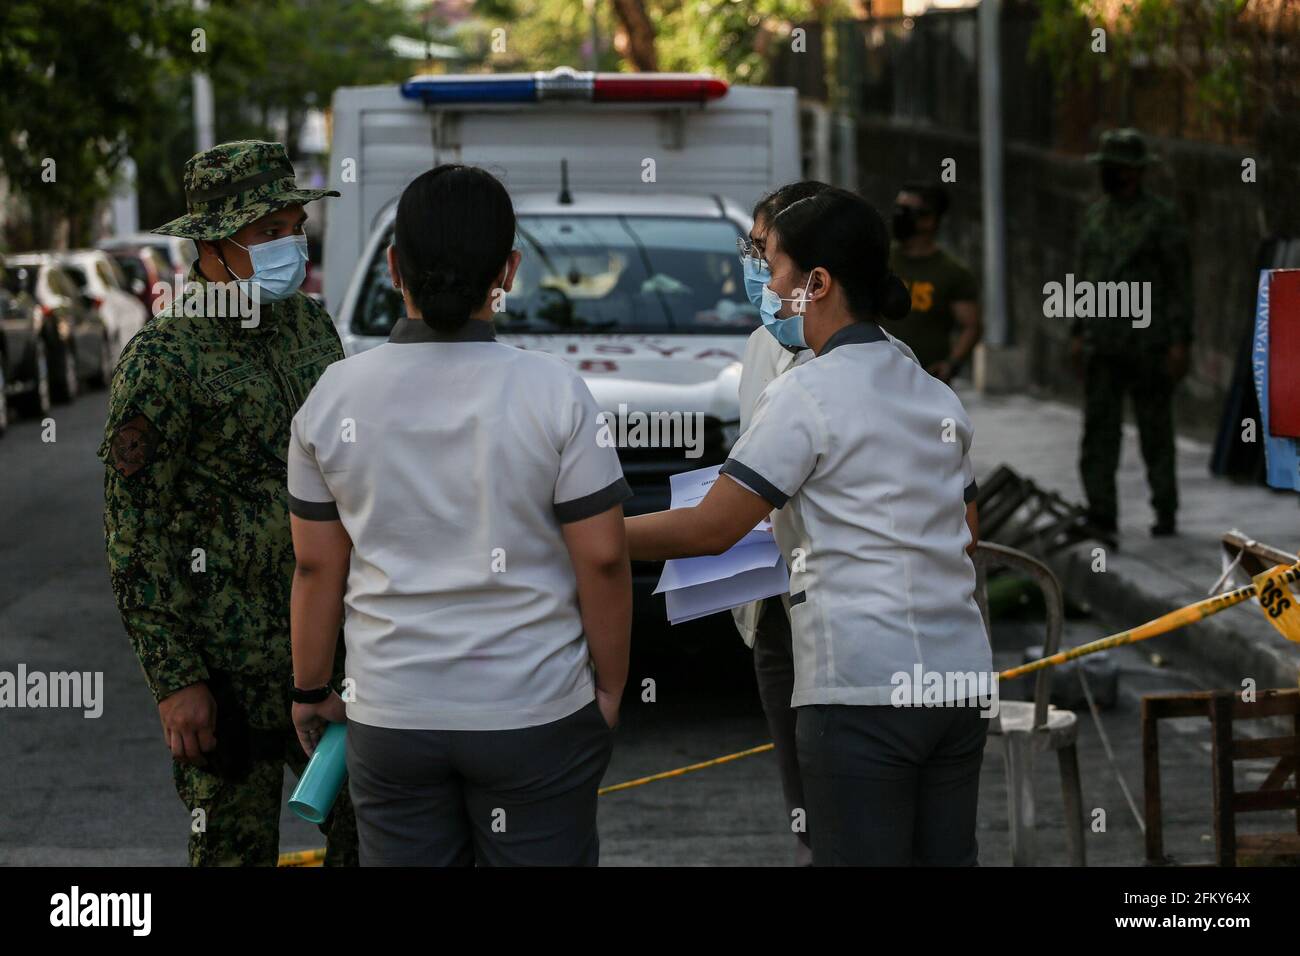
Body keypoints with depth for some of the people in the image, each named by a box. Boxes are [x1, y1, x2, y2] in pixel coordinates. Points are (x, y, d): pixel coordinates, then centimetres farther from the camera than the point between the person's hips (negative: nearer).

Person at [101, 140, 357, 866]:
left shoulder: (311, 325, 8)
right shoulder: (164, 358, -14)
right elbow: (133, 535, -14)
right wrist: (175, 682, -18)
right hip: (228, 665, -7)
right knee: (235, 851, 3)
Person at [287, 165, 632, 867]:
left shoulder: (332, 397, -3)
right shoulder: (554, 393, -10)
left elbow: (317, 567, 3)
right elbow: (602, 558, -8)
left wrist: (311, 691, 15)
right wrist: (609, 686, 5)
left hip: (390, 721, 2)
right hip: (535, 716, -2)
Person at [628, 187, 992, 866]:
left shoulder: (804, 395, -8)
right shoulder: (937, 396, 15)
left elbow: (709, 530, -10)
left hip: (860, 690, -7)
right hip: (958, 678, 7)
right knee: (947, 858, 9)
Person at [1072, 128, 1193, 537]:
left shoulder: (1161, 217, -7)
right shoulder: (1096, 214, 11)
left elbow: (1180, 282, -8)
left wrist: (1180, 342, -13)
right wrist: (1077, 334, 13)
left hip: (1148, 345, -5)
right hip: (1102, 345, 5)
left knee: (1155, 430, 3)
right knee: (1099, 429, -2)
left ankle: (1165, 513, 14)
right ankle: (1101, 513, -3)